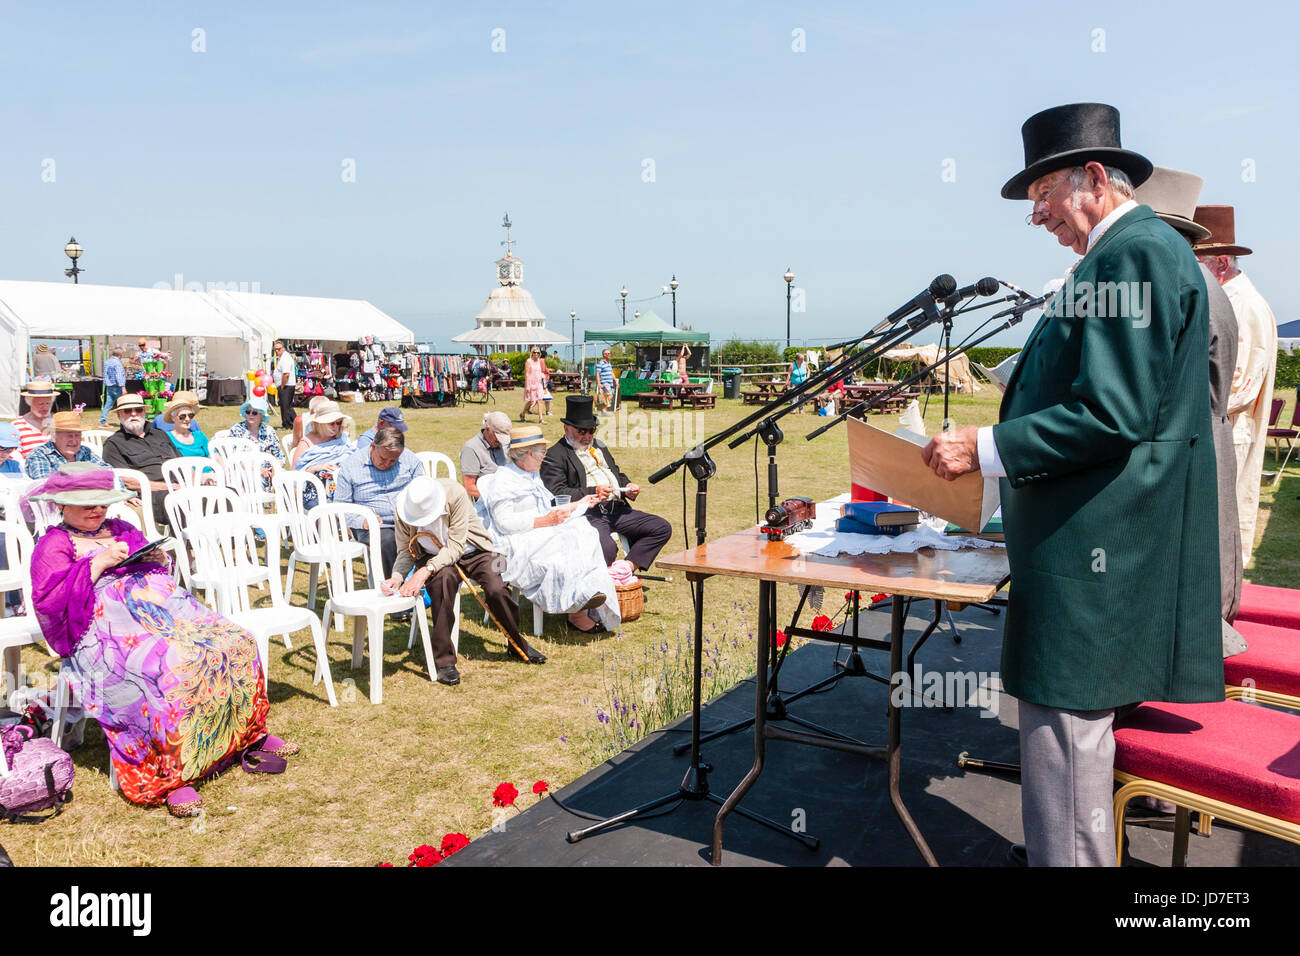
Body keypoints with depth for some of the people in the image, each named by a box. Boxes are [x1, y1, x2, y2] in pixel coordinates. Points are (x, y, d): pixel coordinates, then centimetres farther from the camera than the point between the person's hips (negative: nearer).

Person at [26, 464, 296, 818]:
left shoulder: (123, 530, 25)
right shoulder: (53, 546, 9)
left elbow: (161, 576, 30)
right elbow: (50, 602, -7)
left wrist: (158, 559, 6)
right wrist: (99, 563, -13)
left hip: (166, 609, 7)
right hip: (109, 628, -6)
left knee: (237, 643, -17)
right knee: (174, 667, -37)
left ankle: (249, 736, -7)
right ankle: (170, 776, -31)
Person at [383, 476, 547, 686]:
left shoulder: (456, 494, -28)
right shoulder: (403, 507, -18)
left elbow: (456, 547, -26)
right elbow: (405, 551, -6)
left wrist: (425, 571, -39)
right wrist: (397, 577, -26)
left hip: (471, 551, -1)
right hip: (433, 556, 1)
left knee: (496, 589, -27)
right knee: (444, 579, -36)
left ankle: (519, 645, 5)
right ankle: (443, 660, -26)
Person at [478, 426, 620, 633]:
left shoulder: (533, 476, 26)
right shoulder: (502, 480, -4)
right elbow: (504, 522, -15)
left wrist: (578, 504, 24)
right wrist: (544, 521, -18)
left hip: (544, 534, 8)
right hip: (518, 543, -8)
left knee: (582, 537, -22)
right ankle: (576, 612, -39)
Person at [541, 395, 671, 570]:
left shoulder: (599, 445, 28)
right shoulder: (554, 455, 2)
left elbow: (617, 474, 33)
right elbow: (556, 493, -11)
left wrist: (628, 487, 9)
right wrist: (592, 492, -20)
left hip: (616, 509, 8)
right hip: (587, 514, -8)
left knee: (662, 528, -8)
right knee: (607, 548, -37)